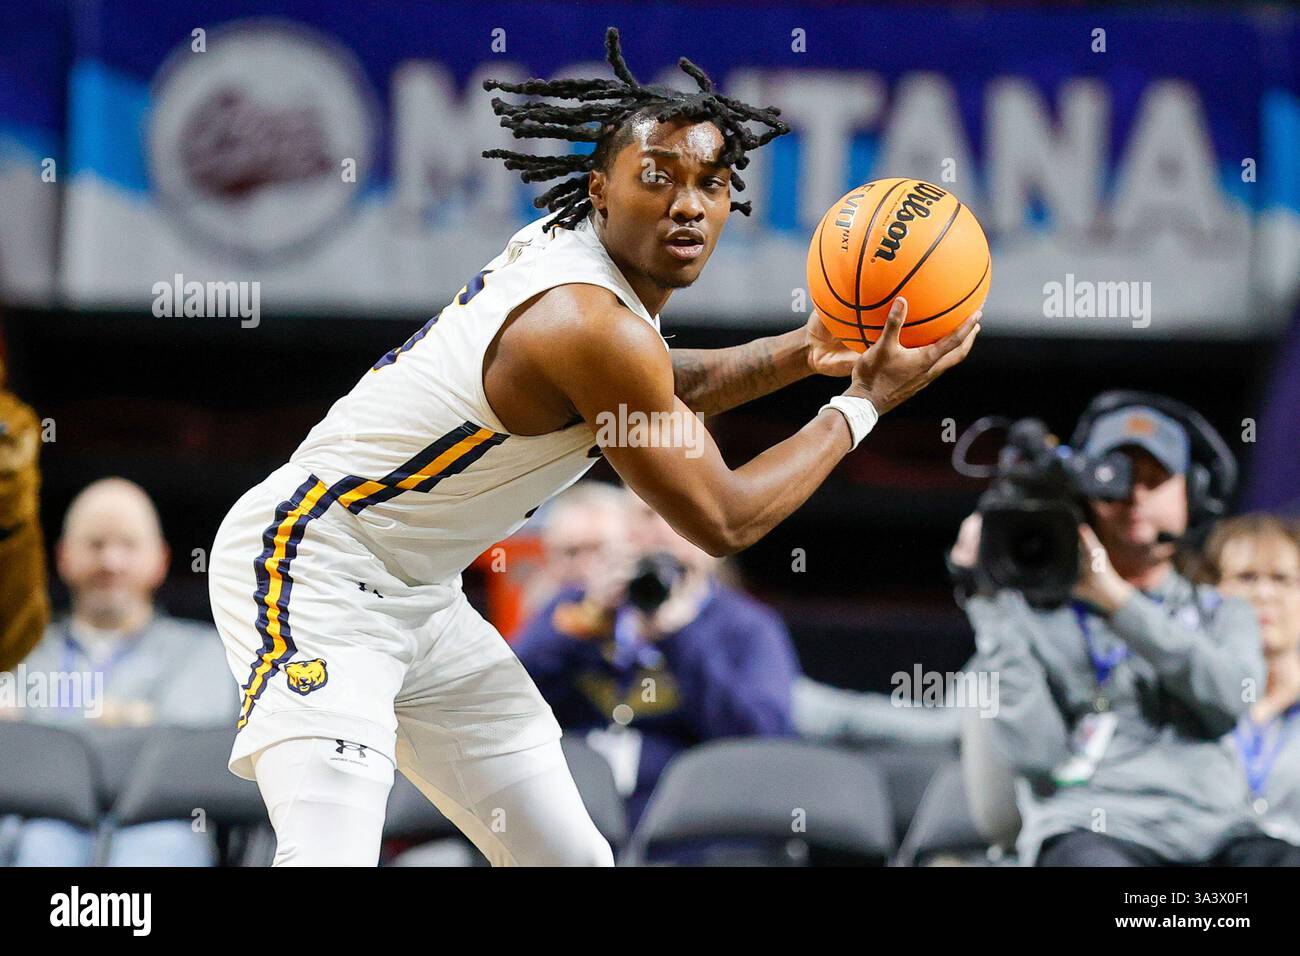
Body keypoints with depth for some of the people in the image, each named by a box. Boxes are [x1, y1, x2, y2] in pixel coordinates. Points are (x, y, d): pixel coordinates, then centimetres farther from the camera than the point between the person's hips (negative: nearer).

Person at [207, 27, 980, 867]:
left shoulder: (565, 246, 3)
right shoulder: (596, 326, -25)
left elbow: (663, 389, 25)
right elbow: (722, 520, -15)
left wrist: (802, 352, 10)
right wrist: (863, 404, -6)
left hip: (418, 601, 11)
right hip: (314, 571, -11)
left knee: (569, 855, 10)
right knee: (332, 858, -31)